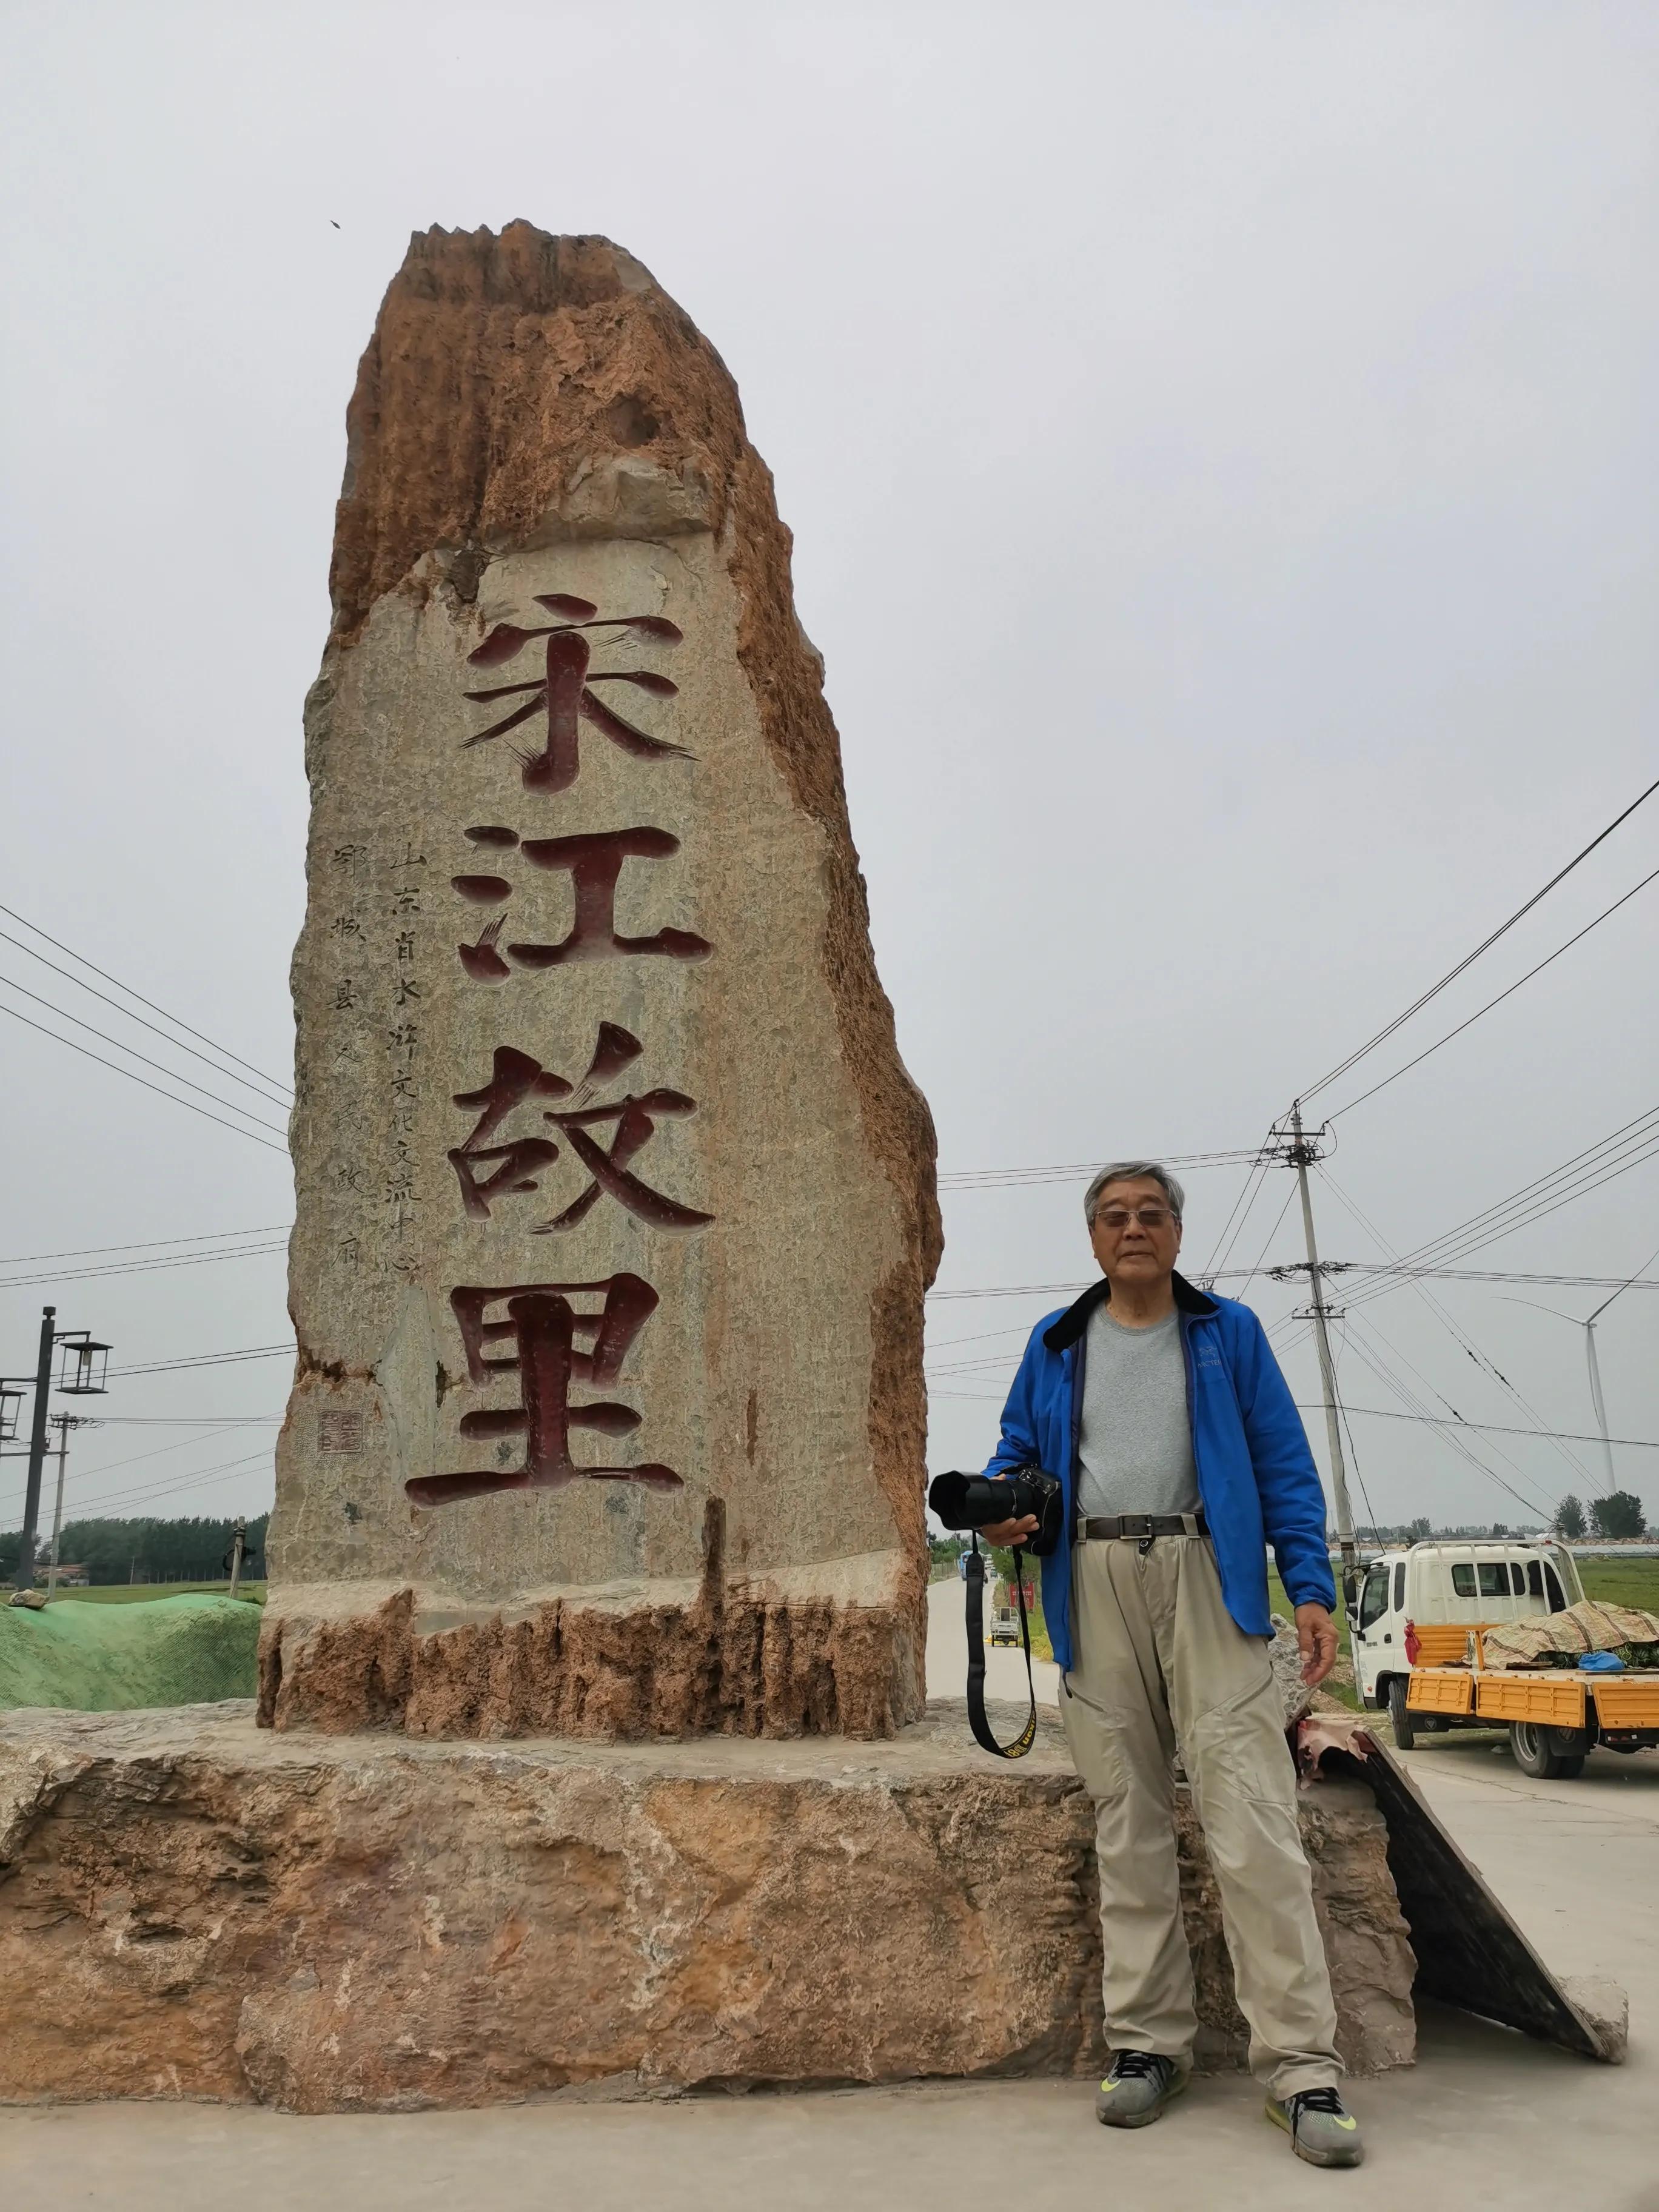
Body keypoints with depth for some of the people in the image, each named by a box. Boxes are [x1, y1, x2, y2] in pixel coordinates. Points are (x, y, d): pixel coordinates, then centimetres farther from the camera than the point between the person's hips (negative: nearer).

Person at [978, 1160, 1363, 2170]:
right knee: (1128, 1827, 8)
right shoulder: (1055, 1344, 15)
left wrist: (1311, 1586, -2)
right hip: (1095, 1588, 2)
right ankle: (1149, 2042, 19)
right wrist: (999, 1507, -4)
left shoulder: (1228, 1331, 10)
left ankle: (1303, 2067, 0)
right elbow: (1018, 1451, 18)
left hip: (1207, 1580, -2)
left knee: (1254, 1823, -7)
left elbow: (1284, 1466, 7)